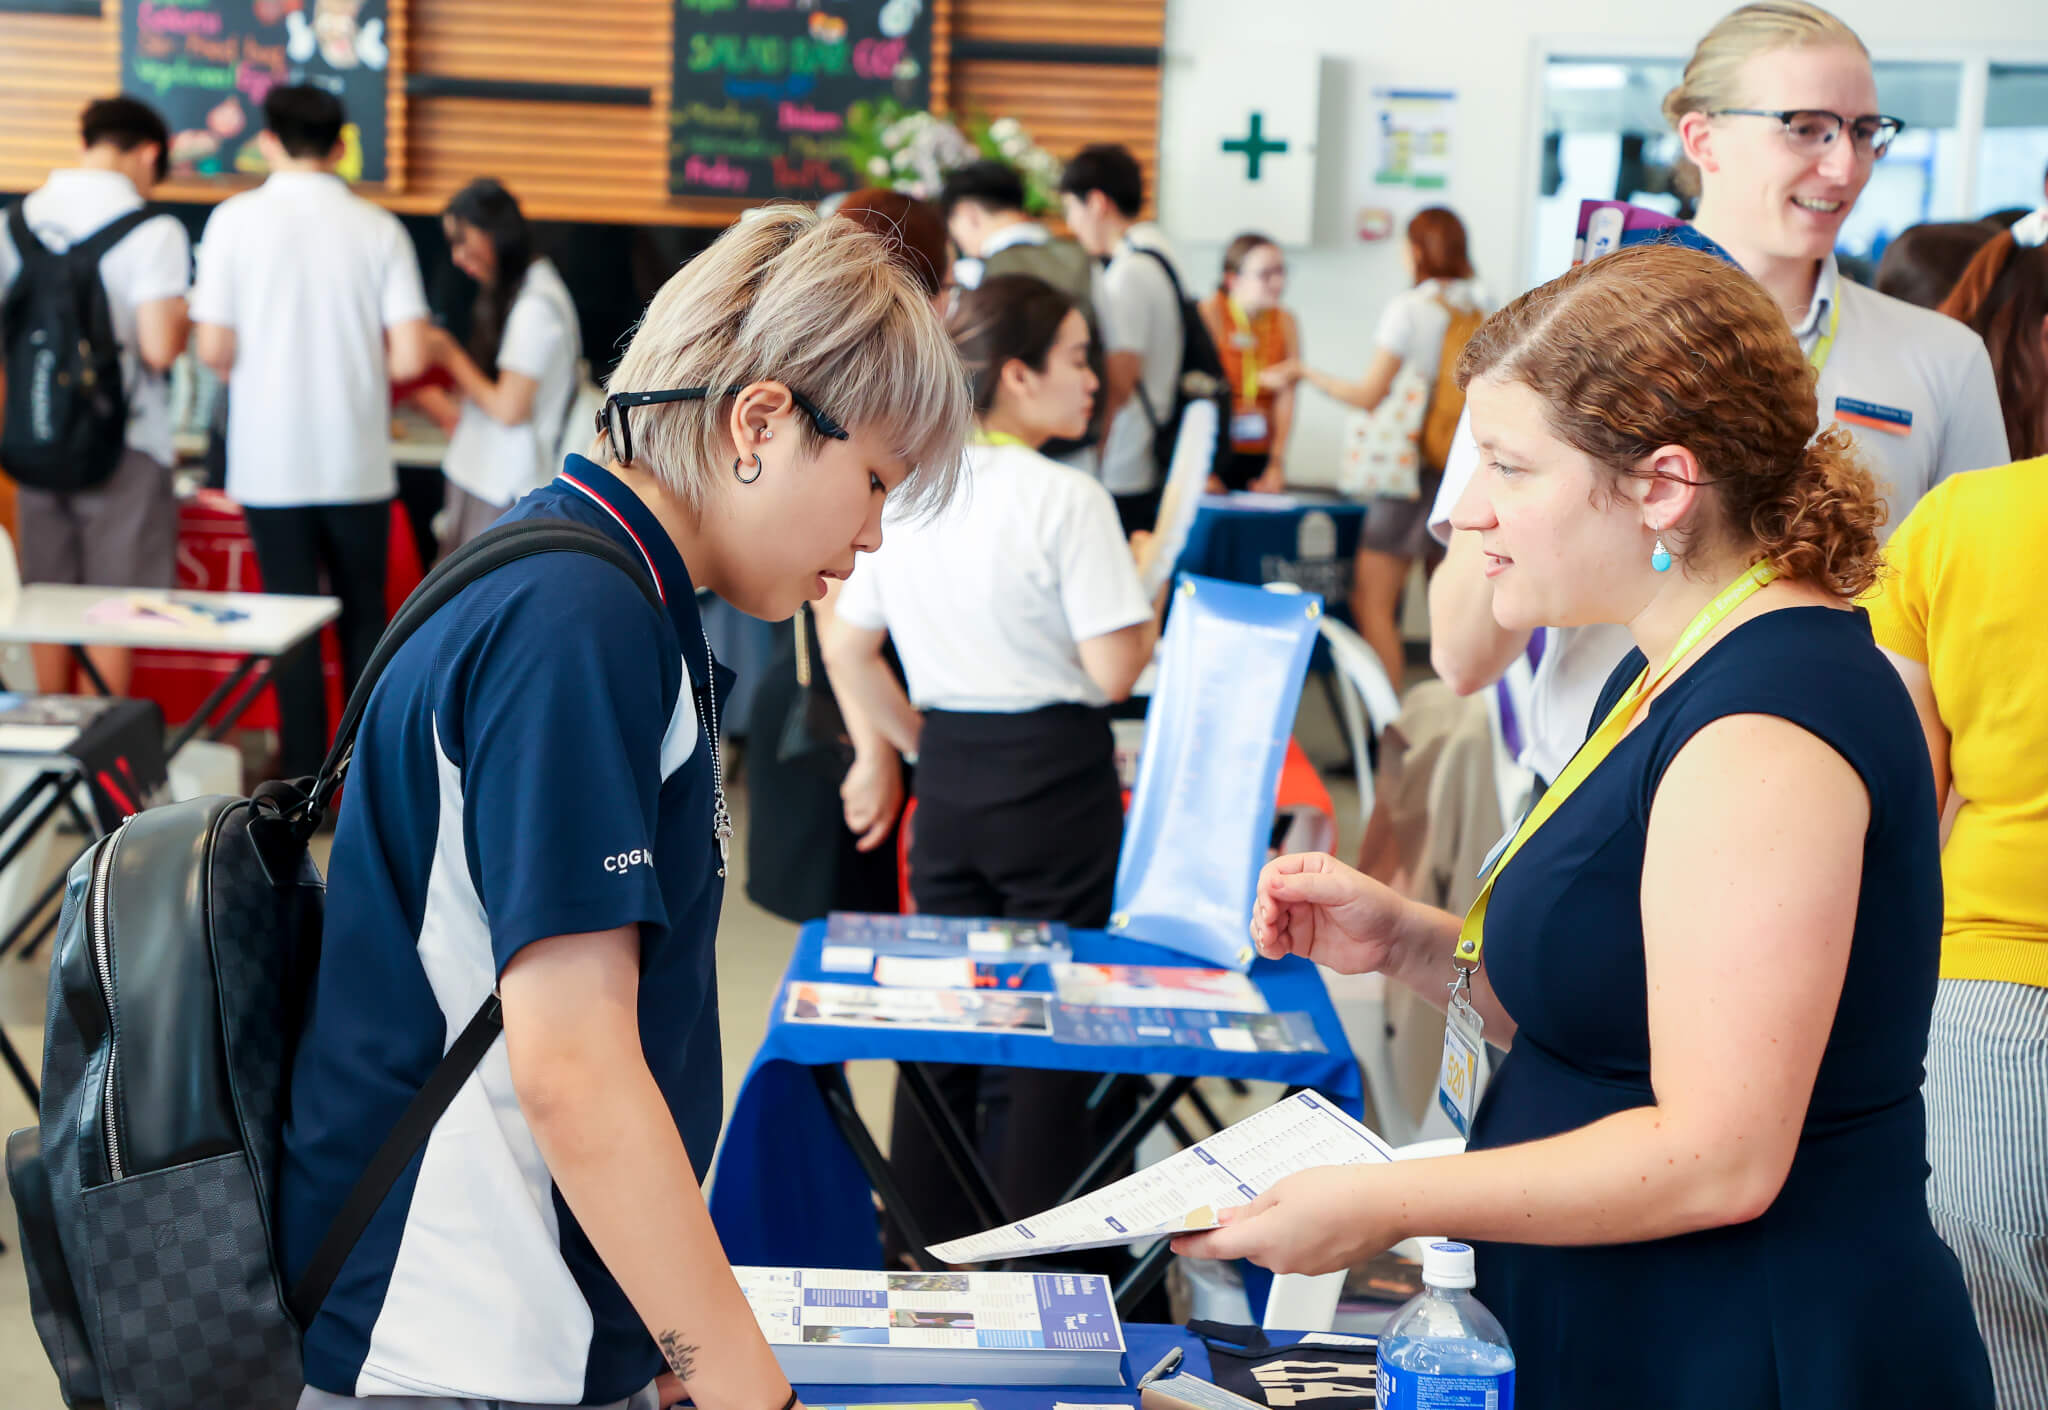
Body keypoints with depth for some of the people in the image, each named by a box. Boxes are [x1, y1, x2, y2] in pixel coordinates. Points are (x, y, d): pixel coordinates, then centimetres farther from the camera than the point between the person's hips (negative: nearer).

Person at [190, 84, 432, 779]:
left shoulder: (236, 219, -5)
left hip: (272, 460, -1)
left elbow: (215, 350, -9)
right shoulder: (379, 228, -2)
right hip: (358, 458, 1)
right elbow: (410, 358, -8)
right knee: (364, 616, 14)